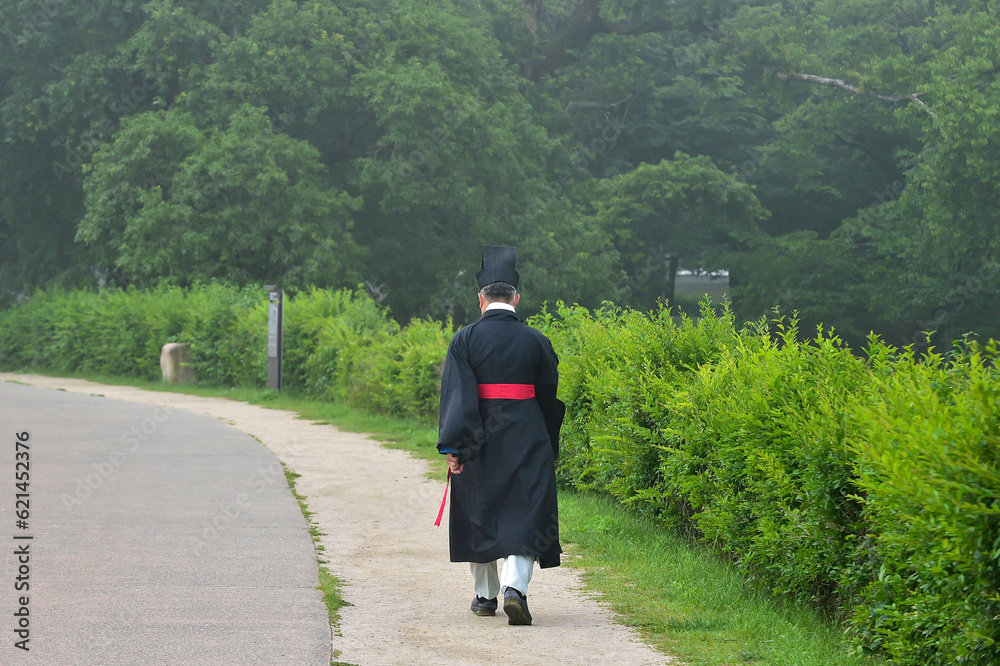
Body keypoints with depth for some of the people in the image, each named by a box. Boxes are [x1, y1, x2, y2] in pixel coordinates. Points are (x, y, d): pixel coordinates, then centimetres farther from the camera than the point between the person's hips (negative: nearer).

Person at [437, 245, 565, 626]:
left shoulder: (465, 340, -4)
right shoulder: (535, 341, 0)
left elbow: (456, 394, -12)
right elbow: (549, 395, 7)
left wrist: (453, 446, -13)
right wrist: (548, 445, 19)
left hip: (479, 439, 0)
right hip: (526, 439, 0)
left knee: (479, 514, 15)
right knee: (524, 515, -1)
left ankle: (485, 595, 23)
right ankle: (515, 586, -22)